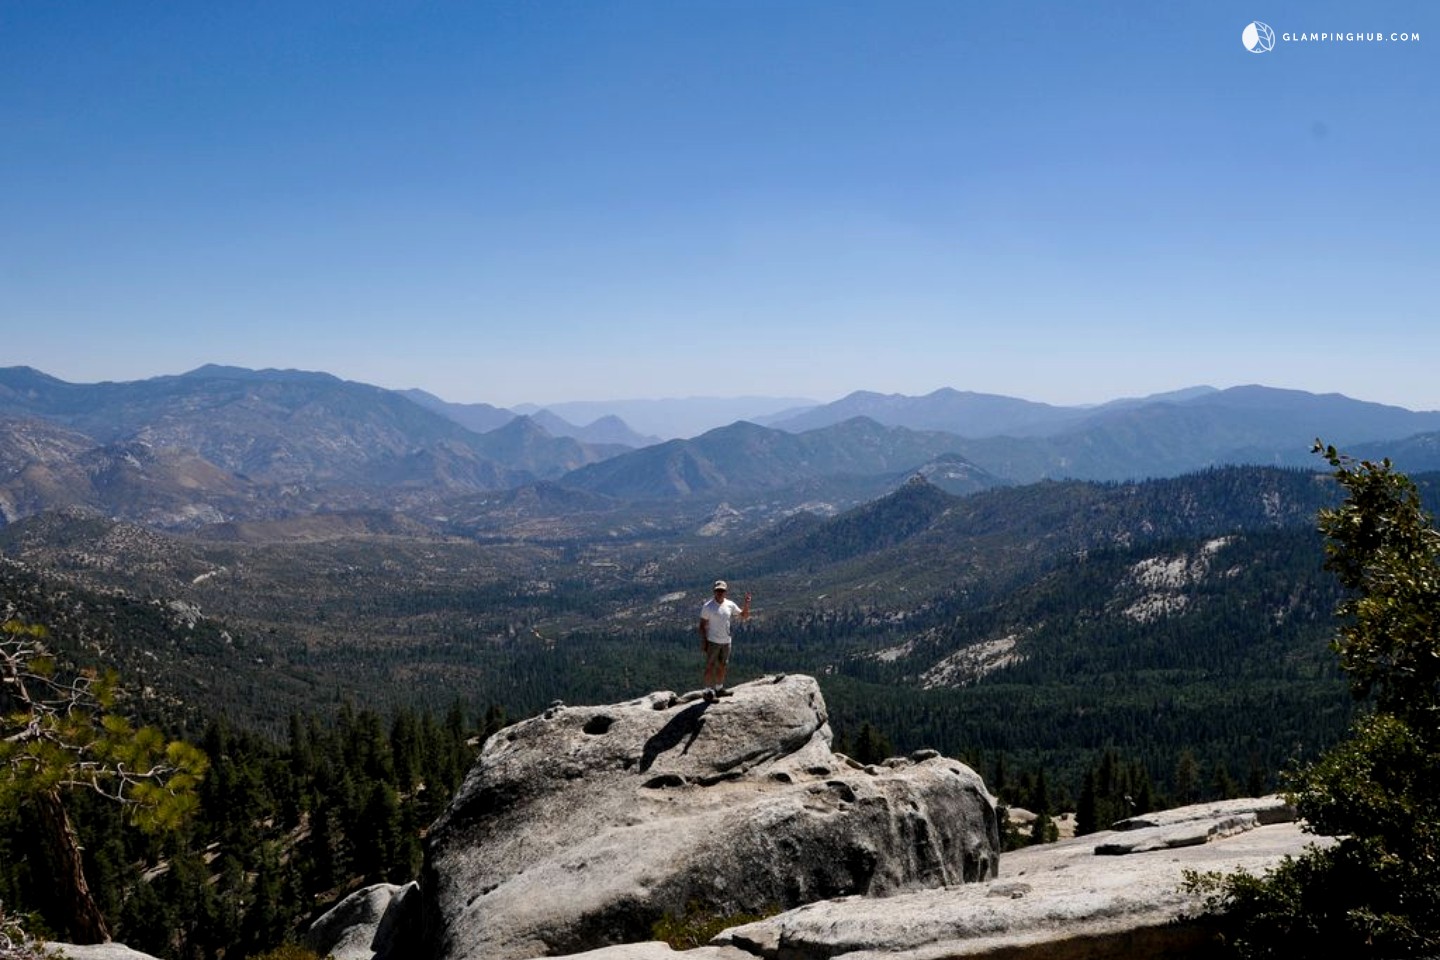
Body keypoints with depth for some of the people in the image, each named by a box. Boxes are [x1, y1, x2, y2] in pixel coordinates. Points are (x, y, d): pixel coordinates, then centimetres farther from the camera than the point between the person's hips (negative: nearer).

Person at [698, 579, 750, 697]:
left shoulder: (730, 605, 2)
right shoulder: (708, 606, -11)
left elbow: (744, 616, 9)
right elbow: (702, 625, -8)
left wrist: (747, 604, -9)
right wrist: (703, 642, -13)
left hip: (726, 642, 5)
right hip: (712, 642, -5)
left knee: (722, 666, 14)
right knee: (710, 667, -3)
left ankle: (719, 689, 26)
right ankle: (708, 691, 4)